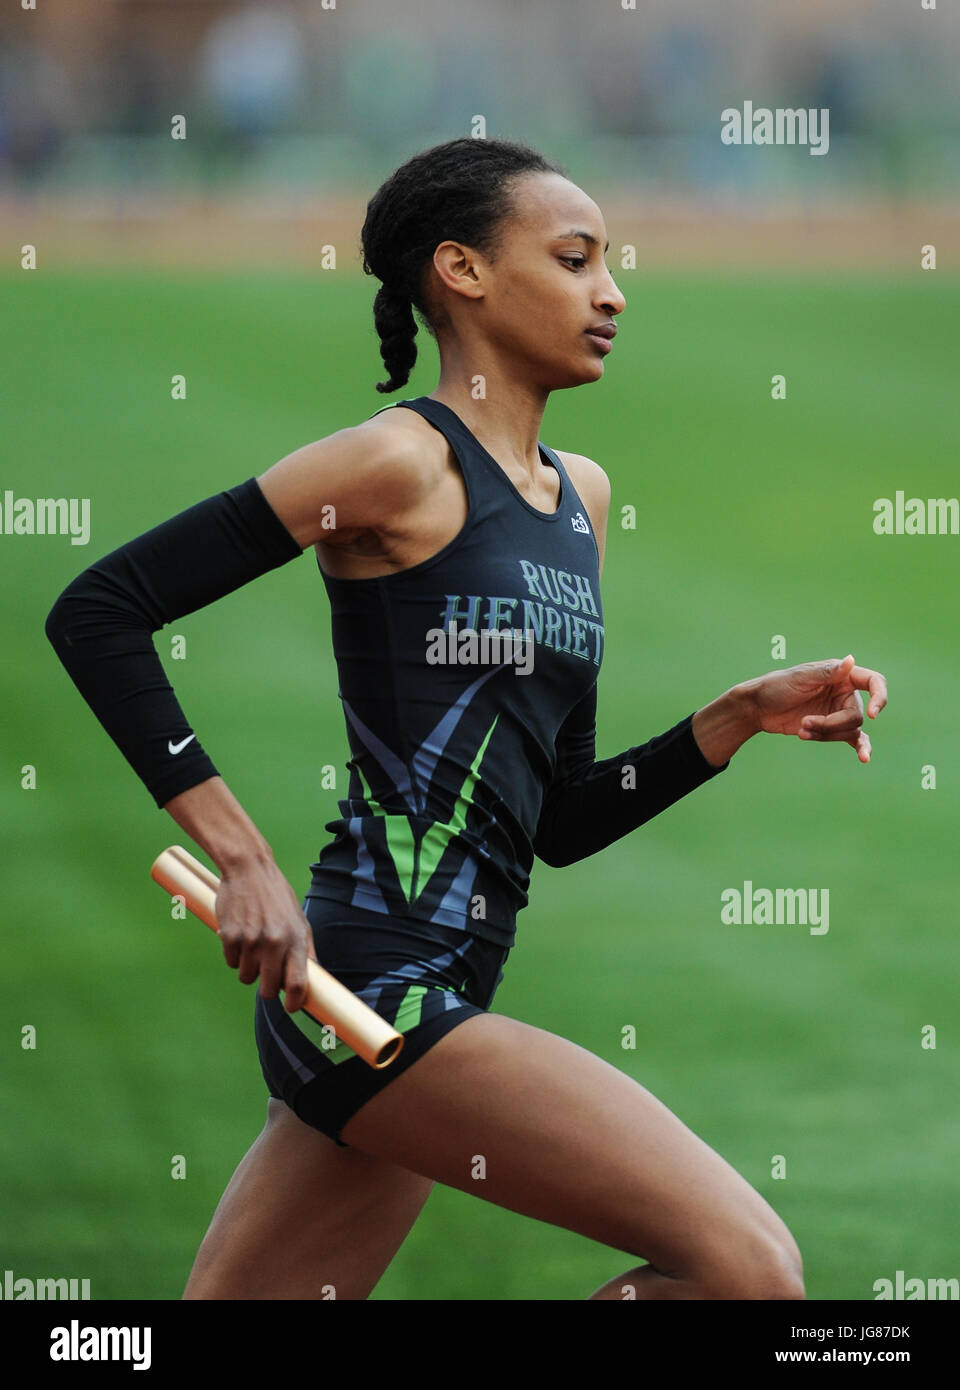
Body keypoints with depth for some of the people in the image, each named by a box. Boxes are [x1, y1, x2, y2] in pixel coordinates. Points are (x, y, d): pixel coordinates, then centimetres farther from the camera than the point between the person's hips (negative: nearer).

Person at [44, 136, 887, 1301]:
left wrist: (744, 716, 10)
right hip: (371, 981, -9)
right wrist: (243, 858, -14)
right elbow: (97, 612, -9)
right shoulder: (405, 461, -7)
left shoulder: (580, 496, 18)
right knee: (746, 1266, -15)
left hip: (437, 999, 9)